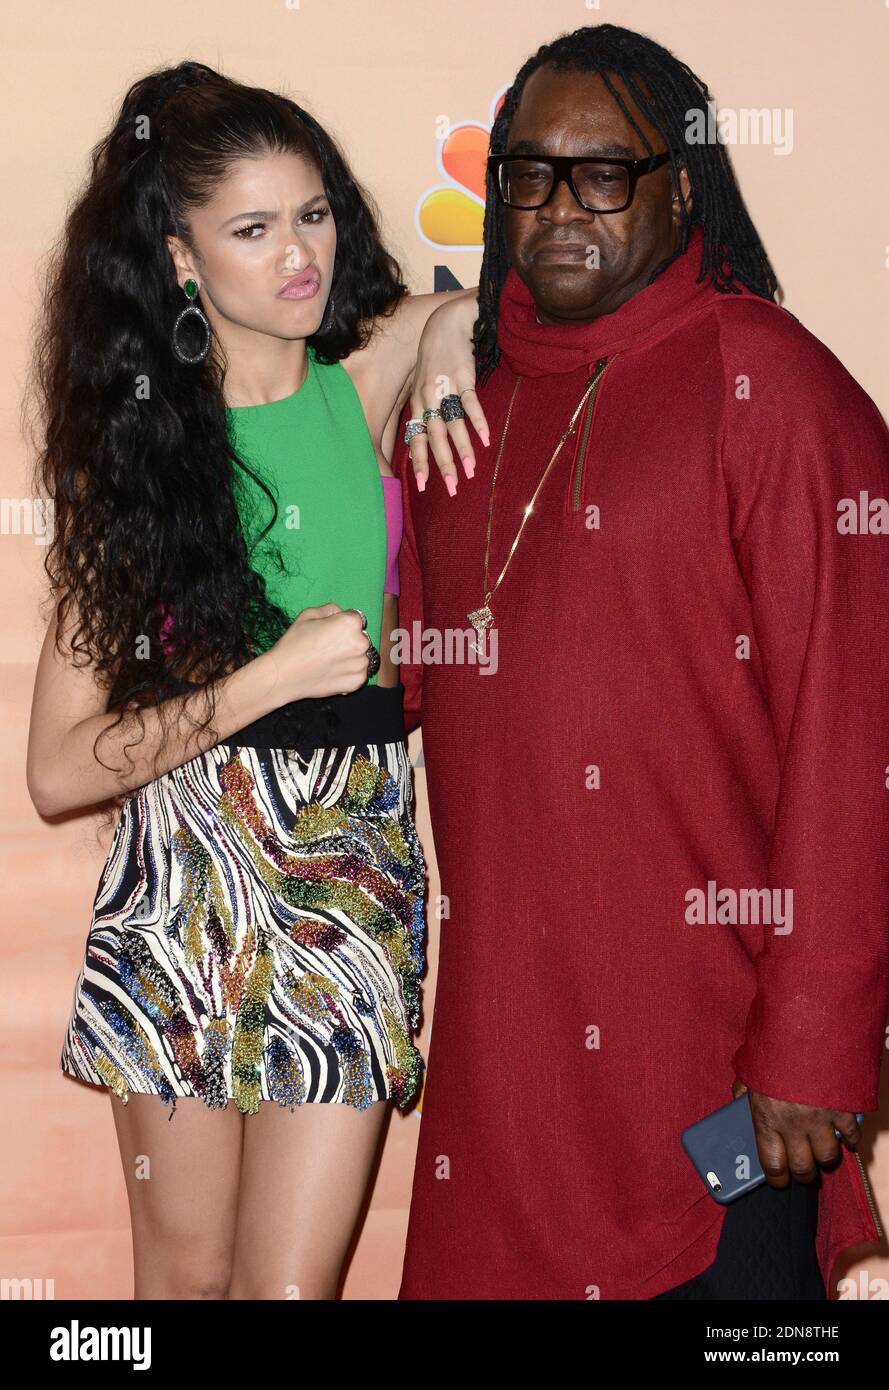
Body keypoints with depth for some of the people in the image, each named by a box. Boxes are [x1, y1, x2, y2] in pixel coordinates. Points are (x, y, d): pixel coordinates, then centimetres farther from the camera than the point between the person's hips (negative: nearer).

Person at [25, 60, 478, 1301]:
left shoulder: (363, 384, -1)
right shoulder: (136, 447, -4)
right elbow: (58, 770, -8)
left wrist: (455, 333, -8)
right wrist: (272, 677, -16)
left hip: (357, 873, 1)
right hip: (184, 880, 0)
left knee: (290, 1281, 1)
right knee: (186, 1270, 11)